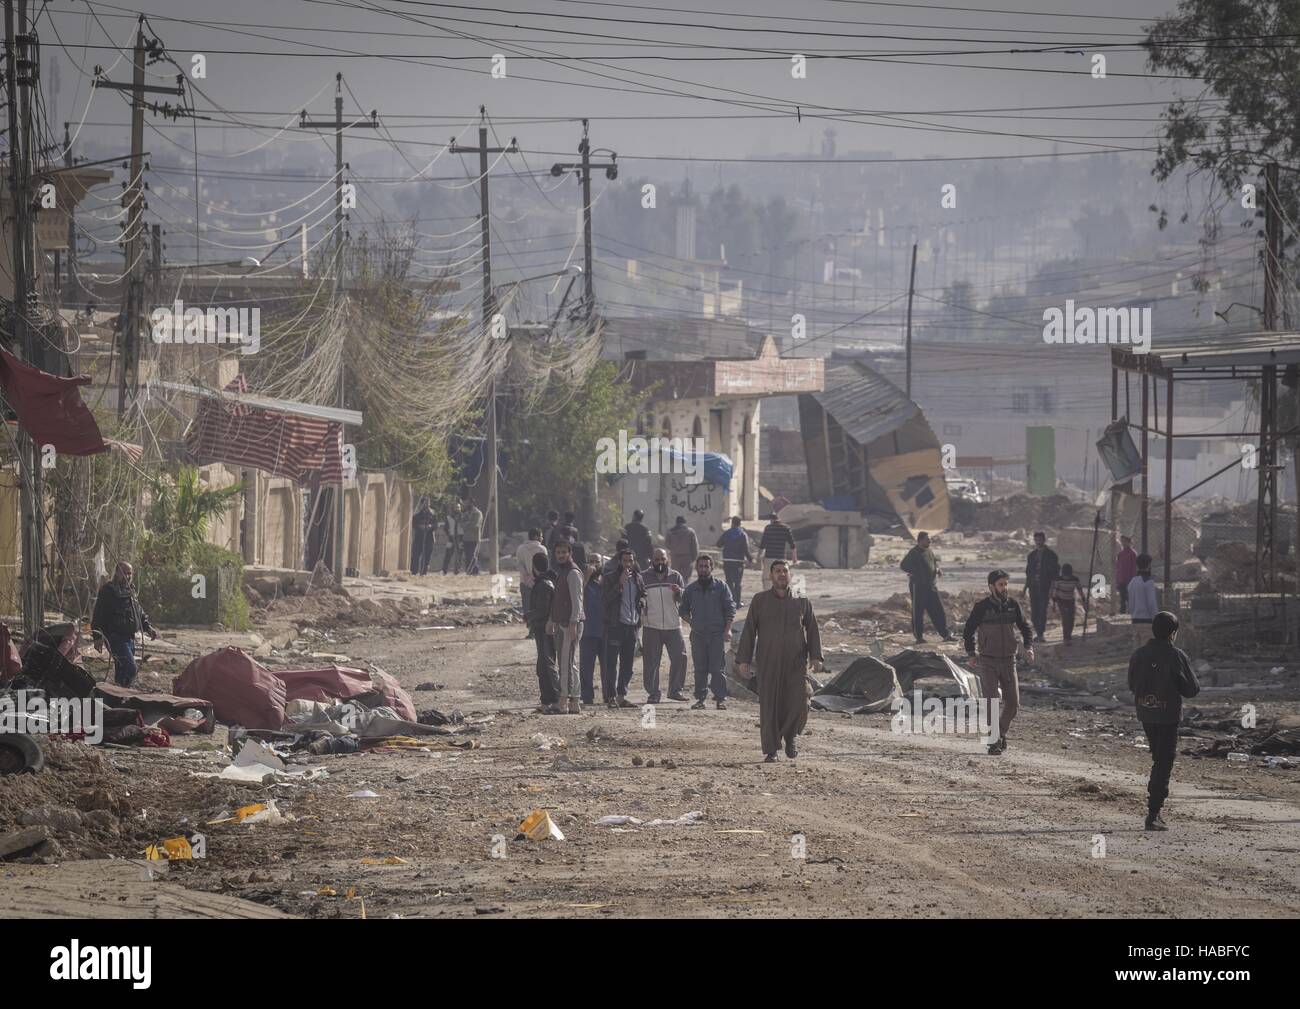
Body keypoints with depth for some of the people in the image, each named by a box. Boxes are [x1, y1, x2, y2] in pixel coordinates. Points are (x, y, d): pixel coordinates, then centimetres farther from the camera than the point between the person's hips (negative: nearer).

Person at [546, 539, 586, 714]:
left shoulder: (573, 573, -11)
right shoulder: (560, 572, 19)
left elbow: (577, 600, -17)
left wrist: (573, 624, -23)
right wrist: (552, 621, 25)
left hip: (571, 623, -10)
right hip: (561, 623, 10)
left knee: (567, 662, -11)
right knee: (562, 662, 9)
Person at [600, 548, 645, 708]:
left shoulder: (638, 578, 14)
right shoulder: (609, 579, -3)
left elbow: (644, 596, 27)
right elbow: (607, 598, -14)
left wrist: (641, 602, 4)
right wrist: (620, 583, -19)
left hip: (632, 625, 6)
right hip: (615, 625, -6)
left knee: (627, 664, 9)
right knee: (611, 663, -7)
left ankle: (621, 696, 15)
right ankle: (611, 697, -8)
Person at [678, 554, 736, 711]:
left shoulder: (721, 587, 4)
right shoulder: (691, 589, 12)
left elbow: (730, 609, 3)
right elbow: (683, 610, 21)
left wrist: (727, 629, -6)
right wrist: (691, 622, 5)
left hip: (717, 634, -3)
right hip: (698, 634, 3)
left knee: (717, 668, -6)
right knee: (700, 669, 2)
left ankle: (720, 698, -3)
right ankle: (700, 698, 6)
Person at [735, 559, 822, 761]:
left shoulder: (802, 602, 10)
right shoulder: (760, 600, 7)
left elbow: (813, 630, 11)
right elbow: (749, 631, 6)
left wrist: (816, 657, -1)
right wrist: (744, 659, -1)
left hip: (796, 663, 0)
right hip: (768, 663, 0)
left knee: (799, 704, -10)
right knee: (769, 706, -3)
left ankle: (789, 736, 18)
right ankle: (770, 750, 4)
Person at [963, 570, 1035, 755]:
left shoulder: (1013, 605, 3)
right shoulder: (982, 607, -8)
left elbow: (1026, 628, 11)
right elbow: (968, 632, -2)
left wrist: (1029, 647, -7)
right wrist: (971, 654, -11)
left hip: (1008, 661, 4)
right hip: (988, 661, -4)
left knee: (1012, 704, 4)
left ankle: (1001, 733, 27)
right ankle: (994, 742, -8)